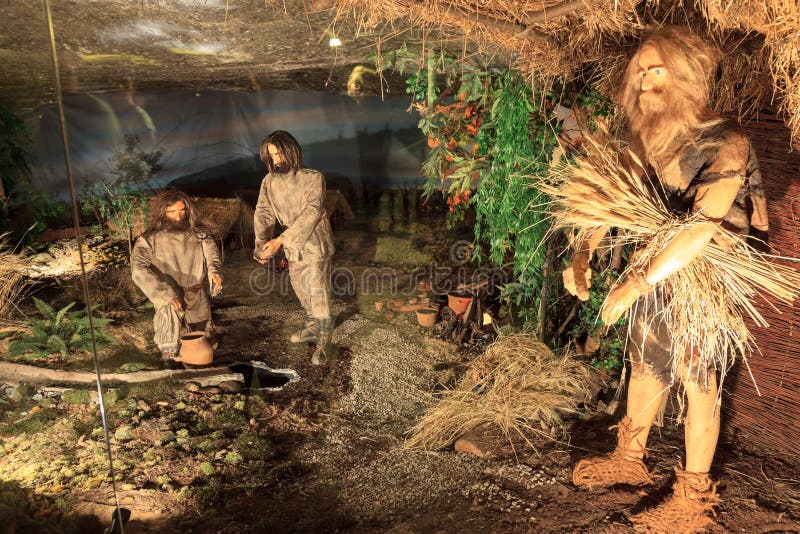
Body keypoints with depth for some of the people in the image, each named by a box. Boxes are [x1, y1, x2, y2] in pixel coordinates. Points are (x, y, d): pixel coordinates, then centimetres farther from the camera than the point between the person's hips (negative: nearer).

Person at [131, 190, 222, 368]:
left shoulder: (199, 236, 1)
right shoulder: (149, 240, -9)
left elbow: (212, 255, -11)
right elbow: (138, 270, -21)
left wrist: (214, 272, -35)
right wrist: (166, 294, -32)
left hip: (196, 296, 3)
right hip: (168, 297, -3)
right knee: (170, 310, -34)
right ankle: (169, 353, -16)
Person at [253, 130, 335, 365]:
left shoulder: (313, 178, -17)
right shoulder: (269, 181, -1)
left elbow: (311, 214, -25)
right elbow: (263, 211, -5)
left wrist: (280, 240, -31)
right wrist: (261, 241, -25)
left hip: (315, 243, -6)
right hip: (292, 246, 6)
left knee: (317, 291, -6)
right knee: (301, 289, 19)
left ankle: (323, 343, 5)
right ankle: (312, 327, 40)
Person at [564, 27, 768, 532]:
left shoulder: (726, 143, -23)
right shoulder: (650, 136, -2)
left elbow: (705, 227, -35)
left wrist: (638, 282, -37)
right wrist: (583, 254, -11)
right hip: (653, 275, 7)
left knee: (698, 385, 7)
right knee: (646, 367, 19)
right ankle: (630, 459, 42)